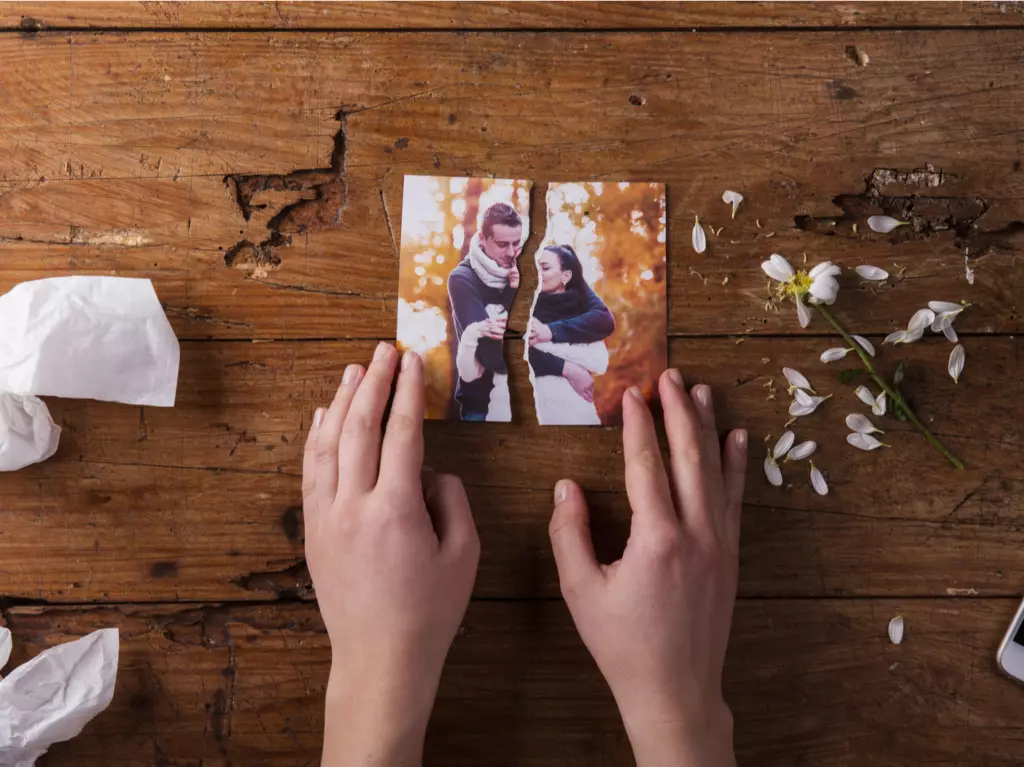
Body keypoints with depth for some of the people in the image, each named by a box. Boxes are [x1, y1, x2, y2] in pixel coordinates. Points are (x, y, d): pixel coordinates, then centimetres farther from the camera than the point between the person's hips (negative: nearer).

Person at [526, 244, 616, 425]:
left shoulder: (579, 291, 7)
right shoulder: (530, 301, 3)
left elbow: (605, 320, -12)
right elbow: (526, 351, -11)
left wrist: (552, 331, -21)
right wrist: (569, 369, -24)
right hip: (554, 382, -1)